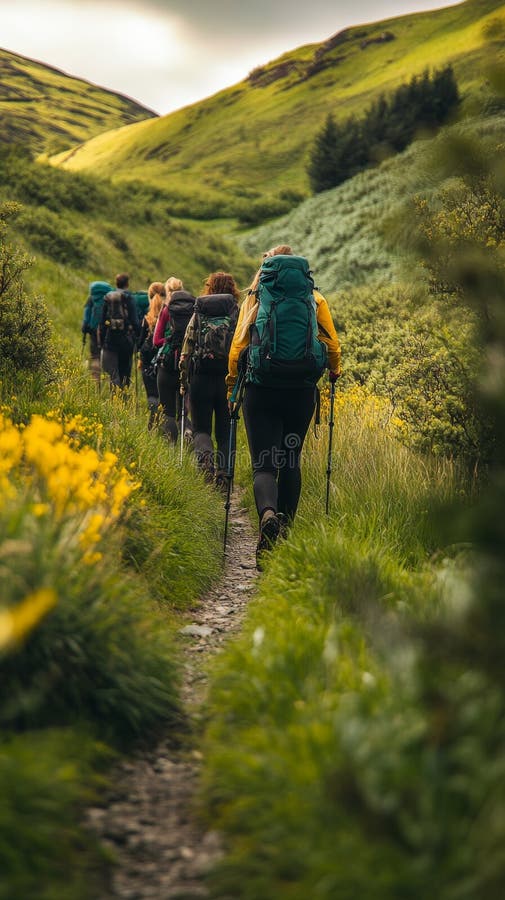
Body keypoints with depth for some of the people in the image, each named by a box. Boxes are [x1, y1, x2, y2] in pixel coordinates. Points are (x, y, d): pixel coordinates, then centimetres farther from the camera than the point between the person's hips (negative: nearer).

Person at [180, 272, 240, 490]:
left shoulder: (198, 315, 4)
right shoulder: (240, 316, 2)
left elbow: (186, 352, 4)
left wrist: (184, 382, 13)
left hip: (201, 379, 0)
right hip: (230, 379, 0)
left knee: (201, 428, 9)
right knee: (225, 431, 12)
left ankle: (205, 456, -22)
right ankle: (223, 474, 4)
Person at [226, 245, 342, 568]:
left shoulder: (254, 300, 4)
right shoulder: (315, 300, 5)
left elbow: (237, 346, 1)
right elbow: (333, 344, 5)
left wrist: (232, 386, 10)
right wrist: (334, 371, 25)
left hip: (261, 392, -1)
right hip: (301, 392, 1)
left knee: (264, 464, -3)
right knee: (291, 461, 17)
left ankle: (268, 513, -33)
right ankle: (285, 529, 19)